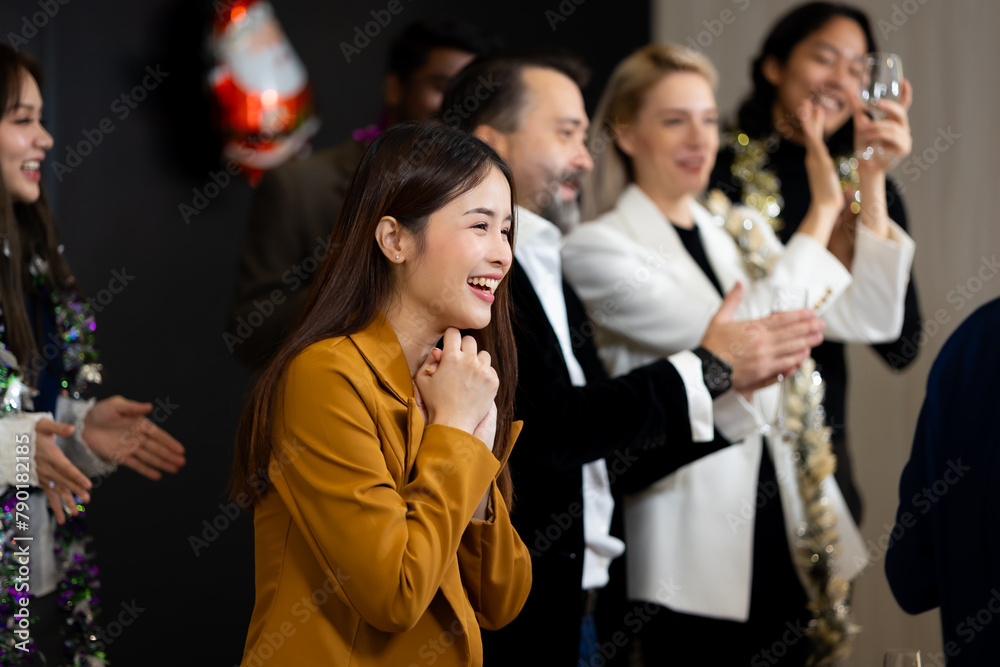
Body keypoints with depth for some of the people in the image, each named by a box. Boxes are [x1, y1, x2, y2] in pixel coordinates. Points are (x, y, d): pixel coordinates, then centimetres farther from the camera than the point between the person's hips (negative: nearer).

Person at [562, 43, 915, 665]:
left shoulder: (741, 230, 12)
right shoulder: (599, 247, -8)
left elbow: (870, 320, 3)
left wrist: (871, 185, -5)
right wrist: (822, 210, -14)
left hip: (787, 530, 6)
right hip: (696, 547, -6)